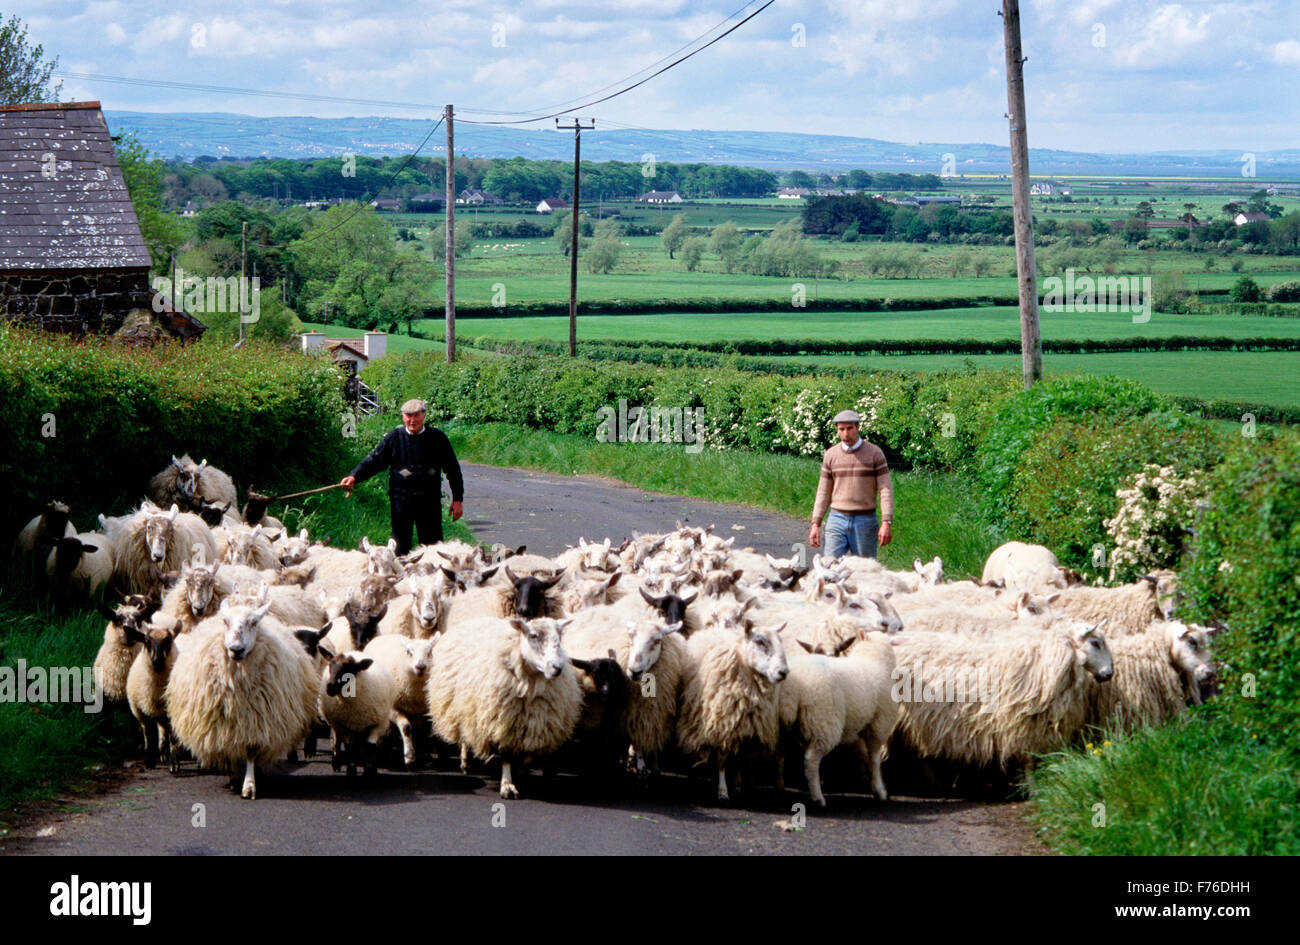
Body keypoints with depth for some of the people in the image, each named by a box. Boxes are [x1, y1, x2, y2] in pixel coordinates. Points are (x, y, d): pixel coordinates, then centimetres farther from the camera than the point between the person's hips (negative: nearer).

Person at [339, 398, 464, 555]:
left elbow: (452, 469, 9)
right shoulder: (393, 438, 2)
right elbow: (373, 461, 4)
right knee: (401, 547, 3)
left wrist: (458, 499, 7)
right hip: (401, 500, 0)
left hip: (430, 501, 0)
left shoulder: (437, 438, 3)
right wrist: (354, 476, -14)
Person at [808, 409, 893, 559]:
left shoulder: (875, 453, -2)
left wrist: (887, 522, -13)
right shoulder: (831, 455, 7)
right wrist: (815, 524, 7)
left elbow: (886, 489, -4)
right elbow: (823, 492, 12)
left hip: (865, 521, -2)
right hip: (837, 519, 2)